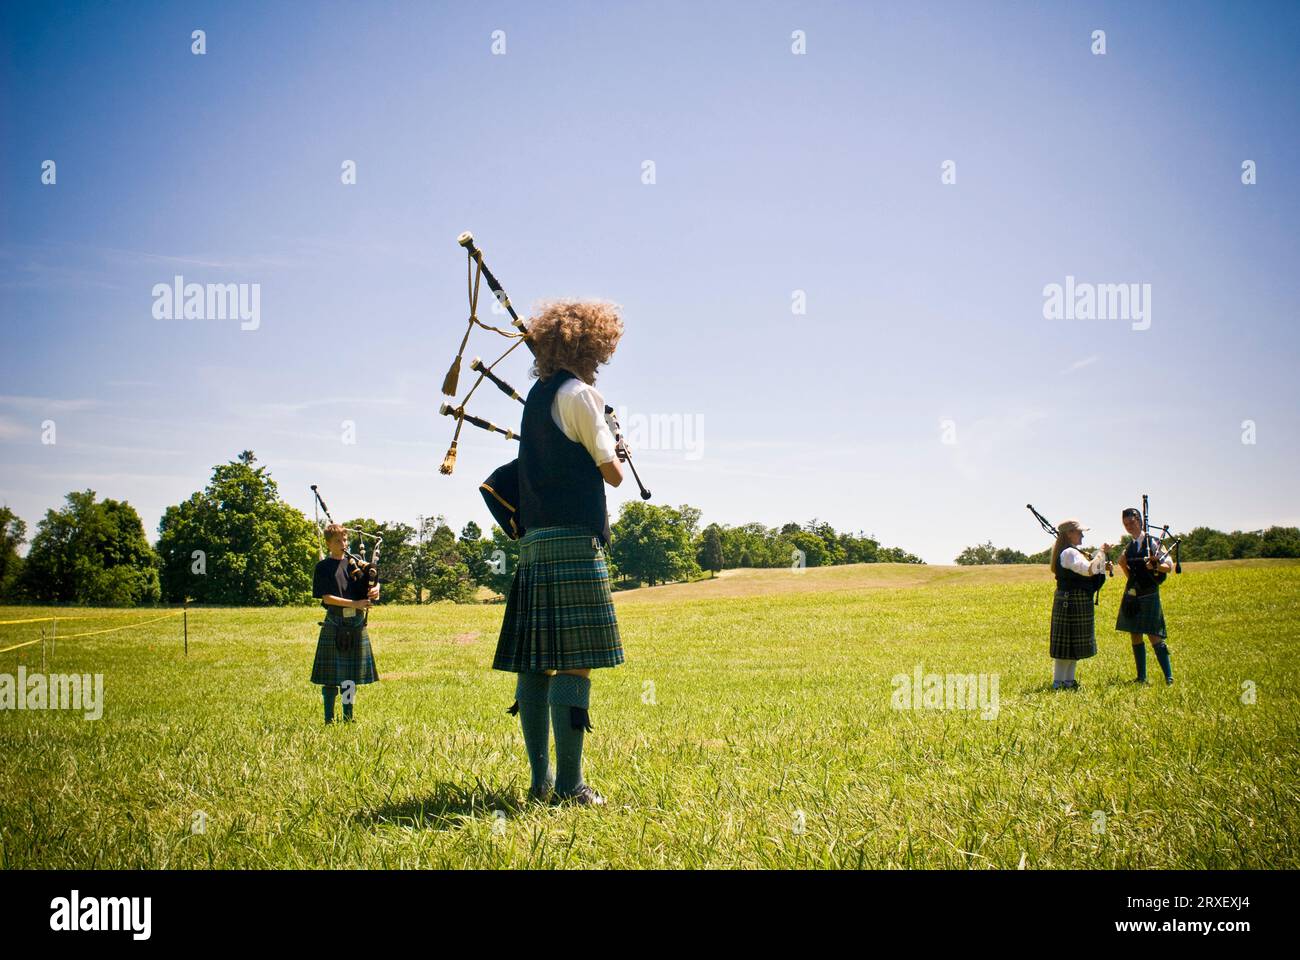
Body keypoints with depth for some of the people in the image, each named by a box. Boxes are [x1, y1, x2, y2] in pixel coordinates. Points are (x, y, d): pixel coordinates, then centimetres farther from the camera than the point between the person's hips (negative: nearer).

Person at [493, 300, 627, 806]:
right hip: (574, 542, -9)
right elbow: (613, 474, -5)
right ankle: (569, 783, -9)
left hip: (534, 545, 9)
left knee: (535, 663, 7)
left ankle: (540, 779, 12)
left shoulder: (535, 397, 18)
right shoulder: (579, 395, -7)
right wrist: (613, 457, 15)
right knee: (573, 663, -8)